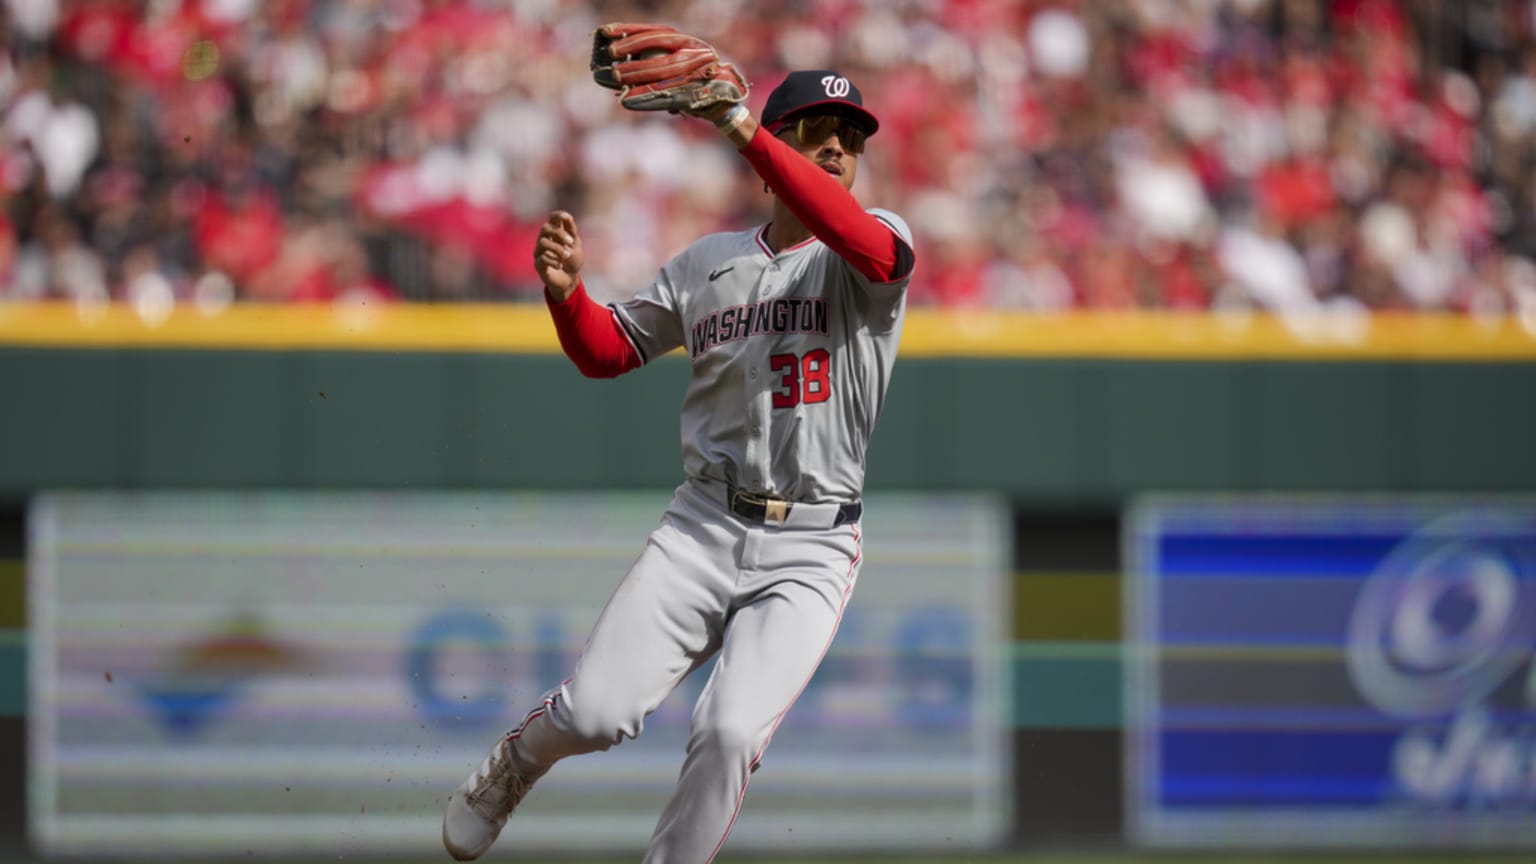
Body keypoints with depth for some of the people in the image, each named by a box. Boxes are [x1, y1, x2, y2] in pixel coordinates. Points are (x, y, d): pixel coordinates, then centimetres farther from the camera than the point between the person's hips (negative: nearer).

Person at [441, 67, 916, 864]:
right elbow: (608, 351, 18)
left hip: (810, 550, -2)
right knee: (593, 714, -9)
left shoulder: (876, 245, 0)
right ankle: (515, 765, 25)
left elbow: (866, 247, -25)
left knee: (732, 731, -20)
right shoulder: (707, 265, 12)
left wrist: (741, 128, -35)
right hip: (702, 528, 2)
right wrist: (565, 291, -6)